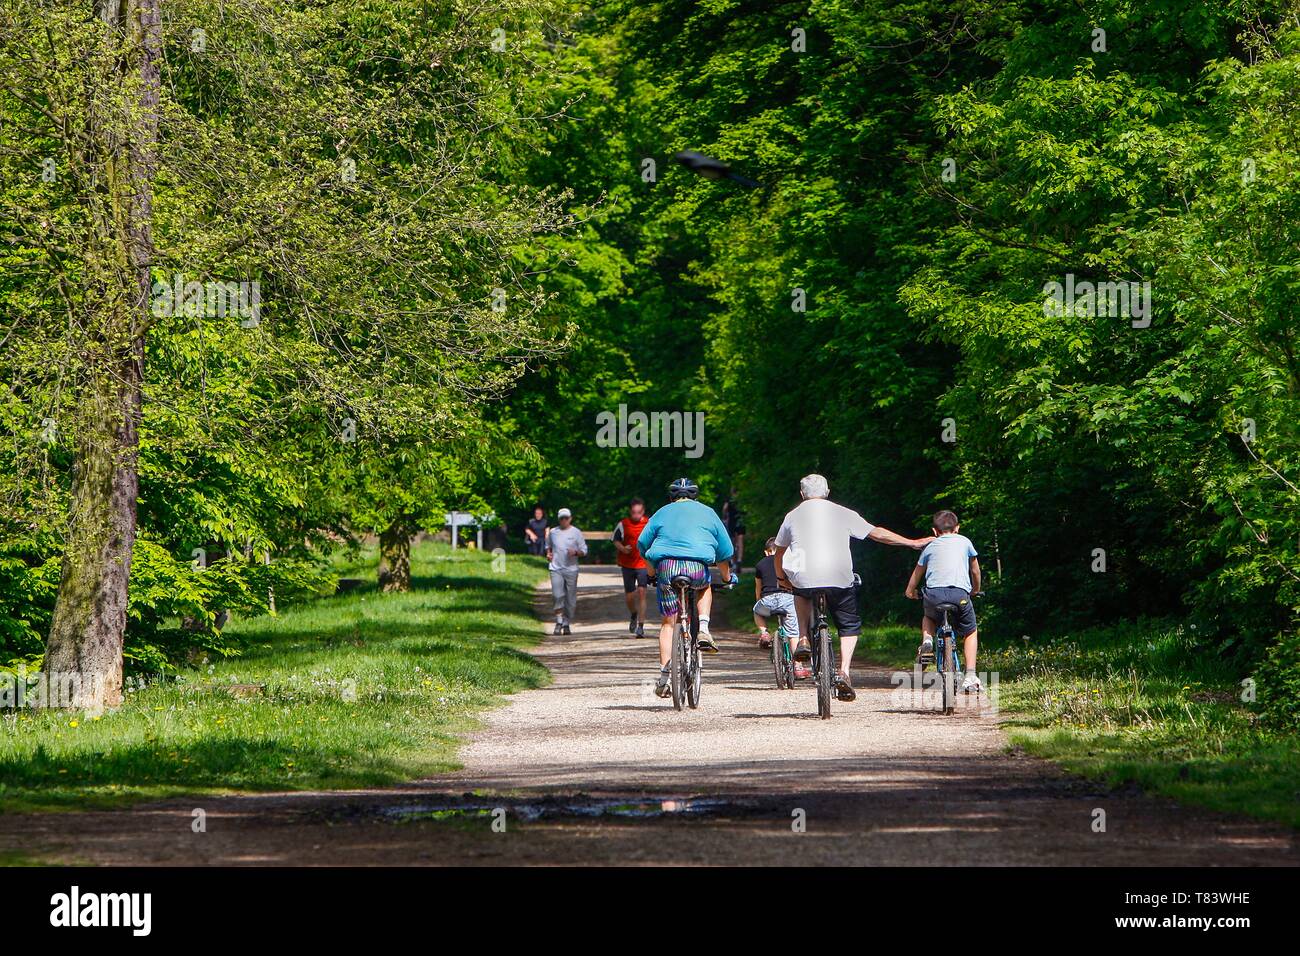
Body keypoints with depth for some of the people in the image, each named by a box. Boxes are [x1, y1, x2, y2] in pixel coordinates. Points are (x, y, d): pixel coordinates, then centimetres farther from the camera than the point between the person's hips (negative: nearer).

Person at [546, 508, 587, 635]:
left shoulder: (576, 533, 3)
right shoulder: (553, 532, 9)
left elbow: (584, 550, 4)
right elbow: (548, 546, 26)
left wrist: (575, 552, -15)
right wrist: (548, 553, 6)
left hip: (571, 569, -1)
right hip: (556, 568, 1)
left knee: (570, 599, 3)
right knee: (558, 596, -11)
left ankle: (567, 624, 13)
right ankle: (559, 623, -7)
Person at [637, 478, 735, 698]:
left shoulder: (663, 513, 21)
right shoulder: (707, 513, 20)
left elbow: (642, 544, 19)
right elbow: (724, 550, 21)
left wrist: (653, 573, 31)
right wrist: (727, 577, 34)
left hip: (666, 568, 0)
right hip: (697, 567, 0)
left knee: (668, 623, 5)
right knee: (704, 588, 35)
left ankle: (664, 676, -2)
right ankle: (703, 630, 11)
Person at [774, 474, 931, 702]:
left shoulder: (793, 516, 14)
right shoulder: (841, 513, 11)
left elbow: (779, 552, 23)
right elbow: (877, 533, 11)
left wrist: (781, 577, 41)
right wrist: (913, 543, 19)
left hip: (804, 578, 1)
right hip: (839, 579, -1)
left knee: (801, 592, 37)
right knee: (850, 625, 17)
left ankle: (803, 639, 18)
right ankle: (844, 672, -2)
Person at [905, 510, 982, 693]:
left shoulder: (931, 546, 23)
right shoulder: (964, 542, 21)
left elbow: (917, 573, 33)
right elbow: (975, 571, 32)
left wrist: (910, 591, 51)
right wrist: (976, 589, 50)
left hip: (934, 593, 1)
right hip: (960, 594, -1)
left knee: (929, 616, 36)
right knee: (971, 632, 21)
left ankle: (927, 640, 5)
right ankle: (970, 676, 7)